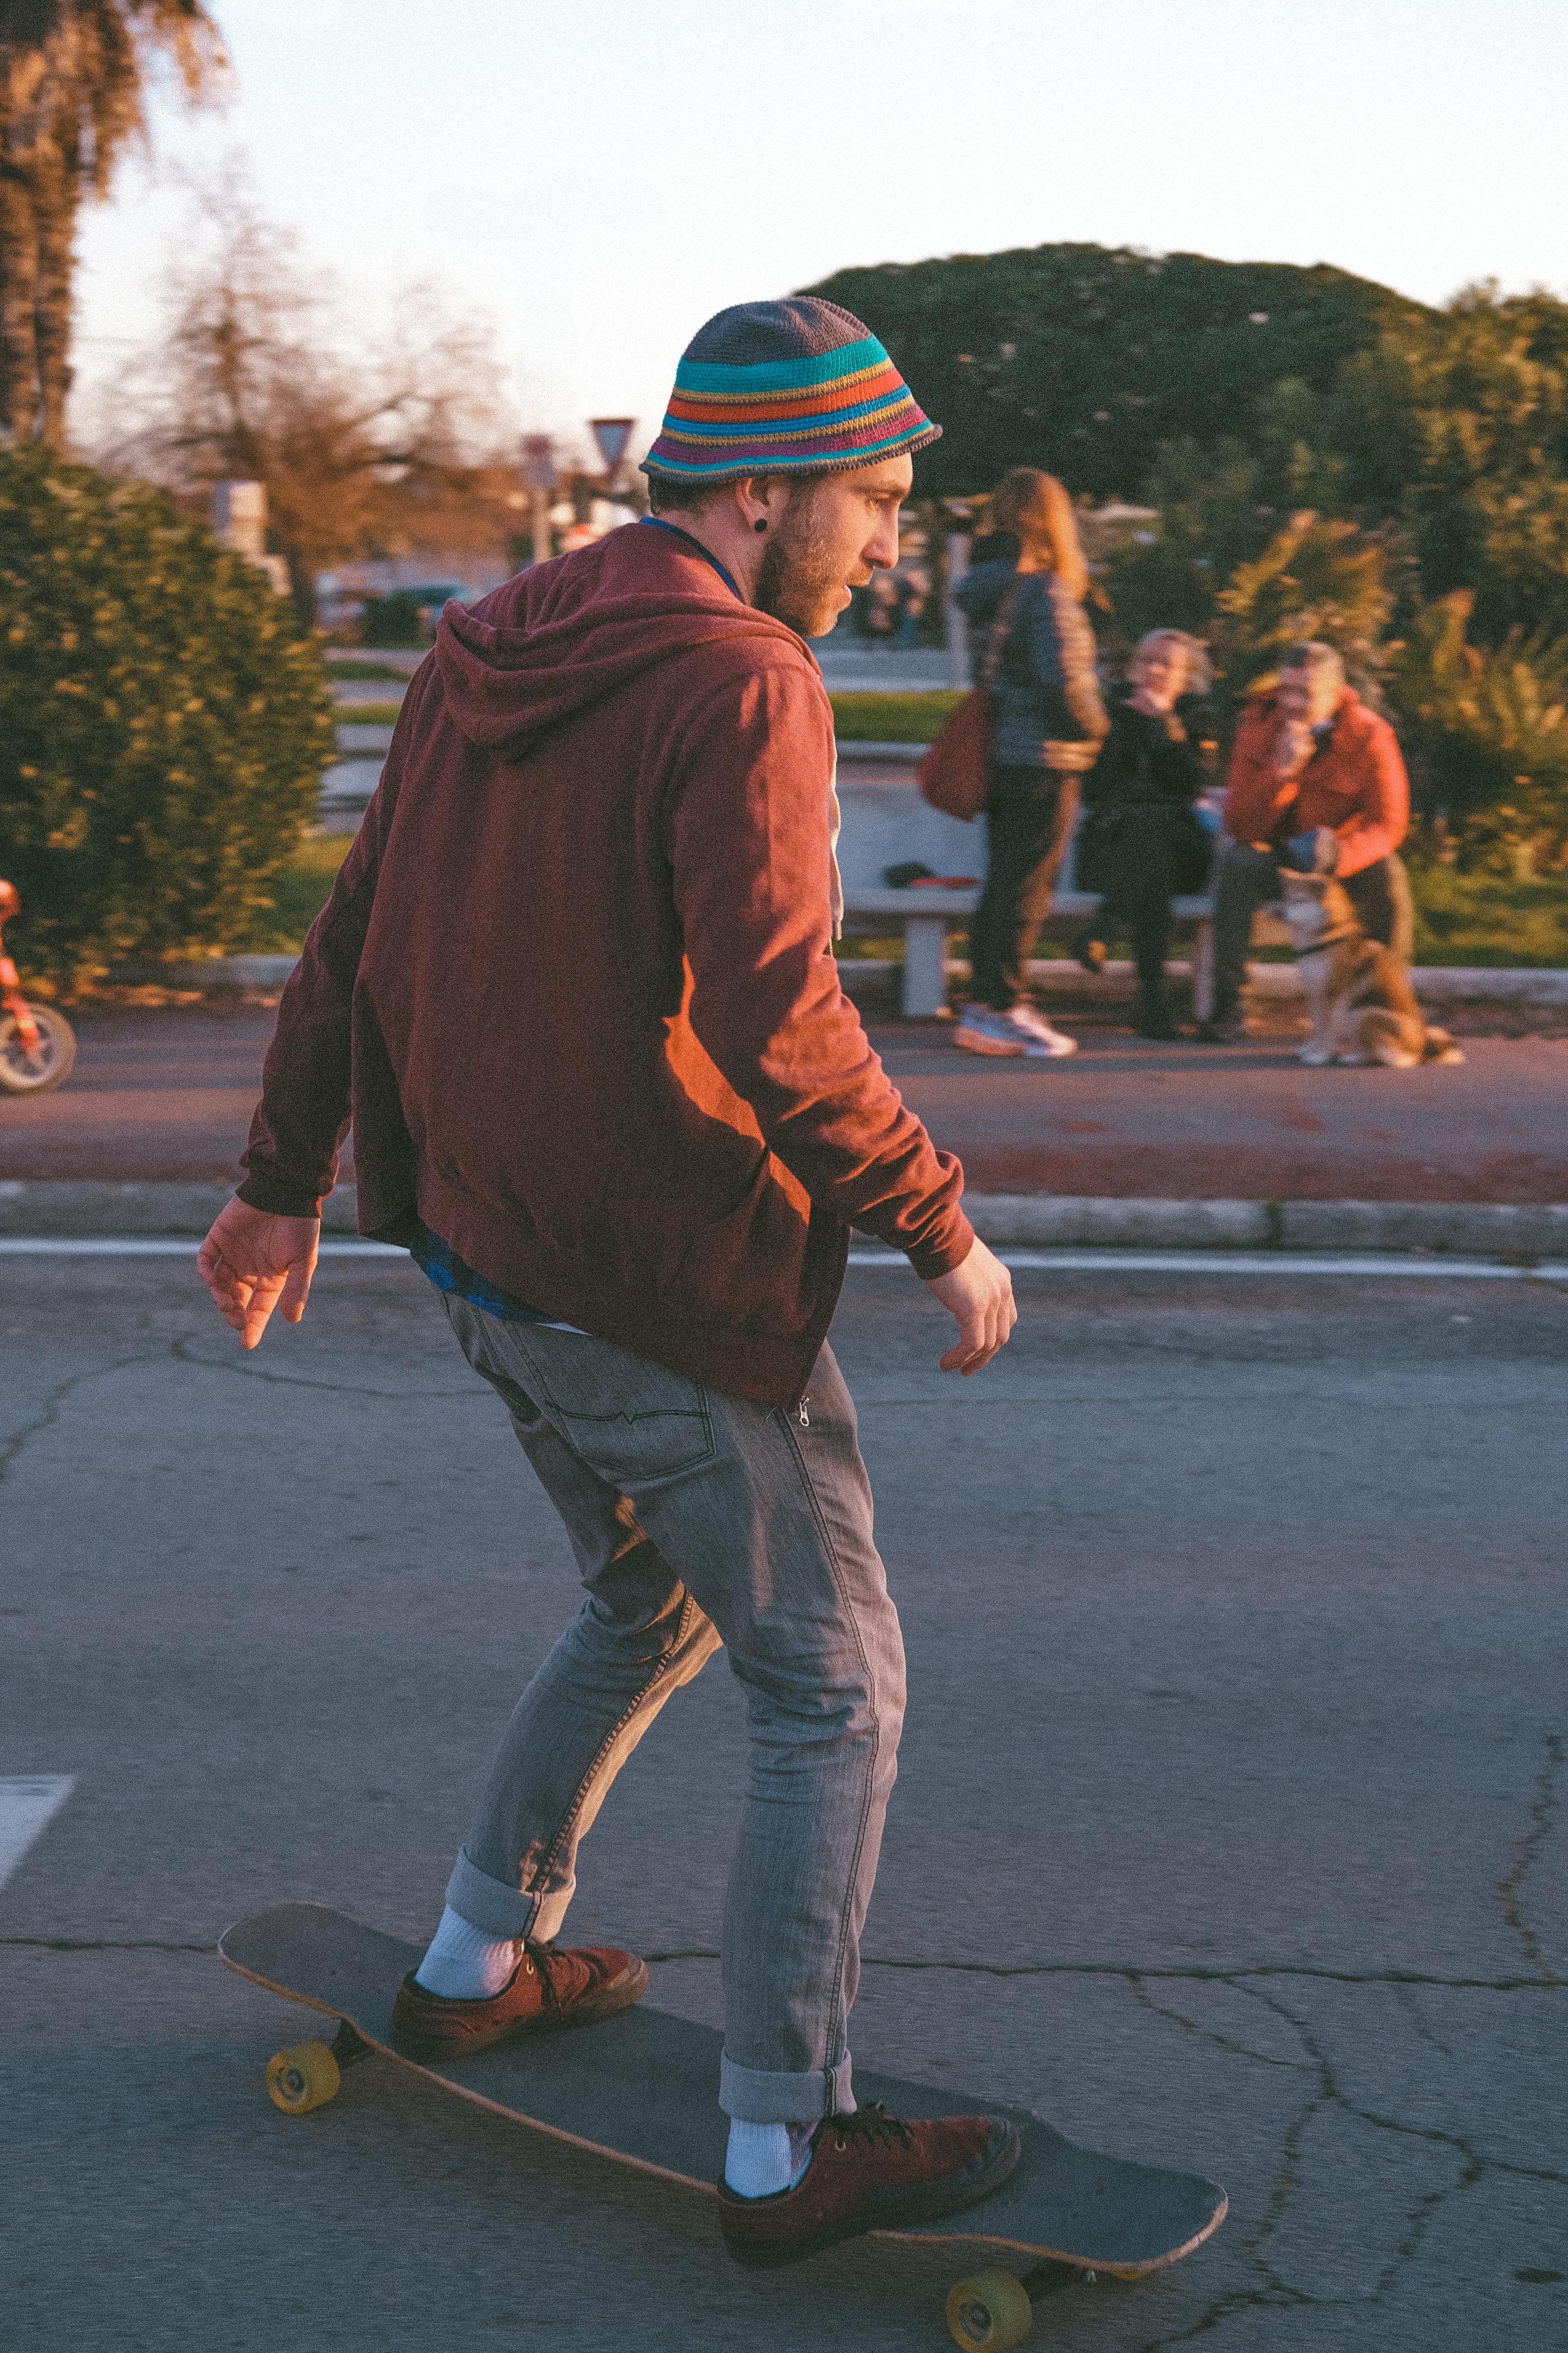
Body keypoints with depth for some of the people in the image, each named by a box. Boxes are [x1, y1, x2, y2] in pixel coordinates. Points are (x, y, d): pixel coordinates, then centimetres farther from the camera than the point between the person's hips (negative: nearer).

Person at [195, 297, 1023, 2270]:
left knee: (648, 1605, 29)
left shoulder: (481, 653, 7)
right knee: (833, 1693, 5)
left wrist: (283, 1184, 21)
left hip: (487, 1259, 8)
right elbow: (775, 1021, -25)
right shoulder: (741, 687, -18)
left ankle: (477, 1964, 39)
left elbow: (354, 940, 13)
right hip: (675, 1292, -8)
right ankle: (786, 2152, 10)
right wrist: (944, 1234, -15)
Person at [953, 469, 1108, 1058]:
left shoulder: (988, 586, 7)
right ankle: (1002, 1009, 4)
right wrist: (1093, 726, -5)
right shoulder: (1046, 591, -17)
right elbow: (1064, 679, -23)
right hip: (1044, 762, -8)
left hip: (1001, 757, 8)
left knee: (1003, 880, 16)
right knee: (1026, 886, 0)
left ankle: (986, 1002, 22)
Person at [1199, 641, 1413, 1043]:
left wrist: (1339, 853, -38)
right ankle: (1226, 1007, -30)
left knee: (1386, 874, -31)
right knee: (1238, 862, -32)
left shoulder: (1370, 735, -14)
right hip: (1275, 856, 0)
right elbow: (1240, 826, -17)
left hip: (1340, 861, 0)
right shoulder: (1259, 728, -11)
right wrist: (1281, 771, -32)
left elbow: (1388, 825, -17)